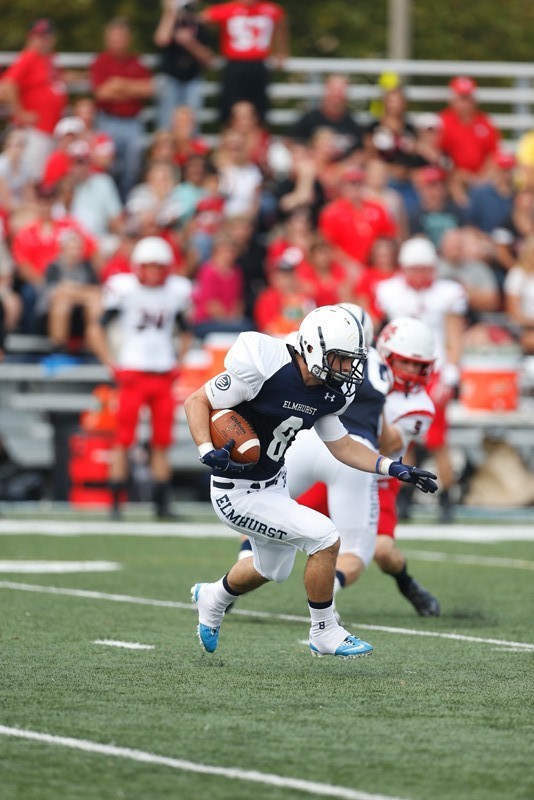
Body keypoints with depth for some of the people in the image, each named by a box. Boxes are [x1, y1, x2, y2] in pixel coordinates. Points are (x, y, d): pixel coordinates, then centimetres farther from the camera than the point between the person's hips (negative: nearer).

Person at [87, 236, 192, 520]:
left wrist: (179, 364, 9)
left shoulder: (176, 291, 6)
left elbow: (185, 333, 21)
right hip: (133, 374, -4)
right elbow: (96, 331, -2)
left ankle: (162, 502, 9)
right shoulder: (124, 289, -7)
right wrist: (113, 365, -9)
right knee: (124, 439, -7)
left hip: (164, 376, 4)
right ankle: (115, 503, -3)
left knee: (162, 441, 3)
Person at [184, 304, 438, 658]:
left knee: (271, 569, 28)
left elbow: (342, 446, 9)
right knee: (326, 539, -16)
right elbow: (197, 401, -19)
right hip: (239, 494, -9)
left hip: (274, 482, 9)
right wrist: (208, 452, -34)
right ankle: (325, 634, 3)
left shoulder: (327, 394, -5)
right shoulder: (265, 369, -29)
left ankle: (213, 597, 58)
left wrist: (394, 468, -2)